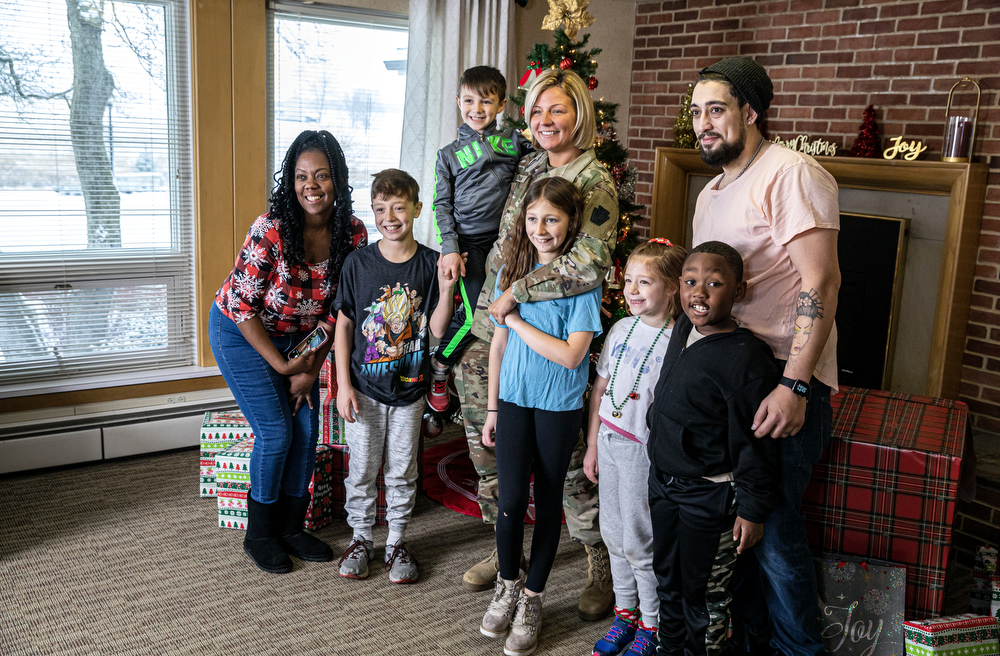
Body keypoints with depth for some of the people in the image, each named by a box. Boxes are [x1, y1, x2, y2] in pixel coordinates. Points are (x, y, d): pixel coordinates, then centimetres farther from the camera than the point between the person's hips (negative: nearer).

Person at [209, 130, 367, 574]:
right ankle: (259, 534, 13)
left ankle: (290, 526, 21)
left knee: (307, 427, 3)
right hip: (241, 333, -5)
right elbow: (241, 306, -22)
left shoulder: (353, 234, -14)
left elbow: (336, 310, -5)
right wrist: (281, 365, -18)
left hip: (295, 337, 5)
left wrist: (312, 368, -8)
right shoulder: (270, 230, -30)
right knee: (276, 432, -8)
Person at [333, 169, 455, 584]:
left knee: (402, 471, 12)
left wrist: (446, 289, -21)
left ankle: (397, 542, 28)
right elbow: (343, 324, -3)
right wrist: (343, 385, -6)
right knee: (362, 468, 11)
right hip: (364, 388, 0)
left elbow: (436, 329, -6)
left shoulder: (430, 264, -6)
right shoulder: (359, 262, -6)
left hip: (409, 388, 0)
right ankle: (361, 539, 30)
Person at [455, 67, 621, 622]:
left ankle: (602, 565, 20)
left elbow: (591, 264, -25)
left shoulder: (594, 181, -10)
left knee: (566, 449, 0)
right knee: (486, 437, 11)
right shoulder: (527, 168, 12)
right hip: (497, 325, 7)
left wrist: (517, 292, -19)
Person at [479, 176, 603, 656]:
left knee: (548, 499, 9)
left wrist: (516, 319, -15)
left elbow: (571, 355, -18)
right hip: (515, 400, 3)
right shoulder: (512, 272, 3)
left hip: (560, 406, -2)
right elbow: (499, 345, 9)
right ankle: (507, 585, 23)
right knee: (511, 499, -2)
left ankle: (532, 598, 24)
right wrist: (491, 409, 10)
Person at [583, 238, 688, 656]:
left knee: (639, 542, 4)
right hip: (610, 444, 6)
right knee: (614, 535, 16)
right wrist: (592, 446, 12)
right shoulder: (621, 330, 4)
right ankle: (625, 613, 34)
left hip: (646, 449, -6)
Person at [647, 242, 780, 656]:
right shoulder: (683, 329, -1)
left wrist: (753, 510, -14)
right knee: (666, 576, 24)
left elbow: (755, 443, -19)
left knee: (703, 591, 11)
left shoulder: (746, 360, -25)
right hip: (664, 482, 8)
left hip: (710, 497, -8)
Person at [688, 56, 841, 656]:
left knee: (774, 532, -4)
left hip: (784, 387, -8)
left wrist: (794, 386, -25)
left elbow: (821, 281, -20)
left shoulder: (791, 173, -11)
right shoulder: (712, 192, 18)